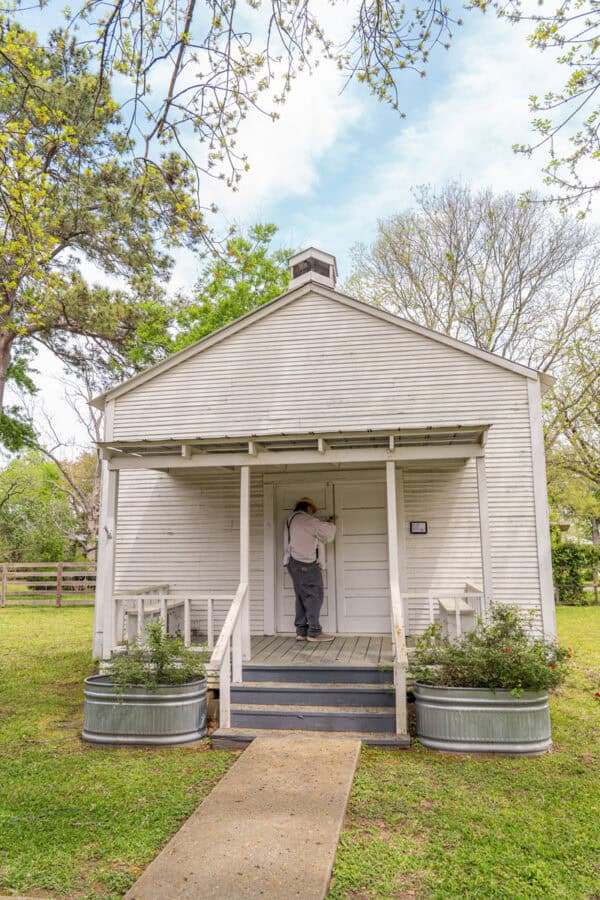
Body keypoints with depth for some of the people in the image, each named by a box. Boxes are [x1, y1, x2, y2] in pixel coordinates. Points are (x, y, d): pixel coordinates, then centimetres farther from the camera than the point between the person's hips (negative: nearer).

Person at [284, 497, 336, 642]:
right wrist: (331, 523, 16)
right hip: (305, 563, -9)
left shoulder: (290, 521, 17)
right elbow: (327, 532, -4)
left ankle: (301, 631, 11)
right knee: (314, 596, -4)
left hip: (292, 562, 9)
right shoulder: (307, 520, -10)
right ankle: (314, 632, -4)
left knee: (302, 597, 11)